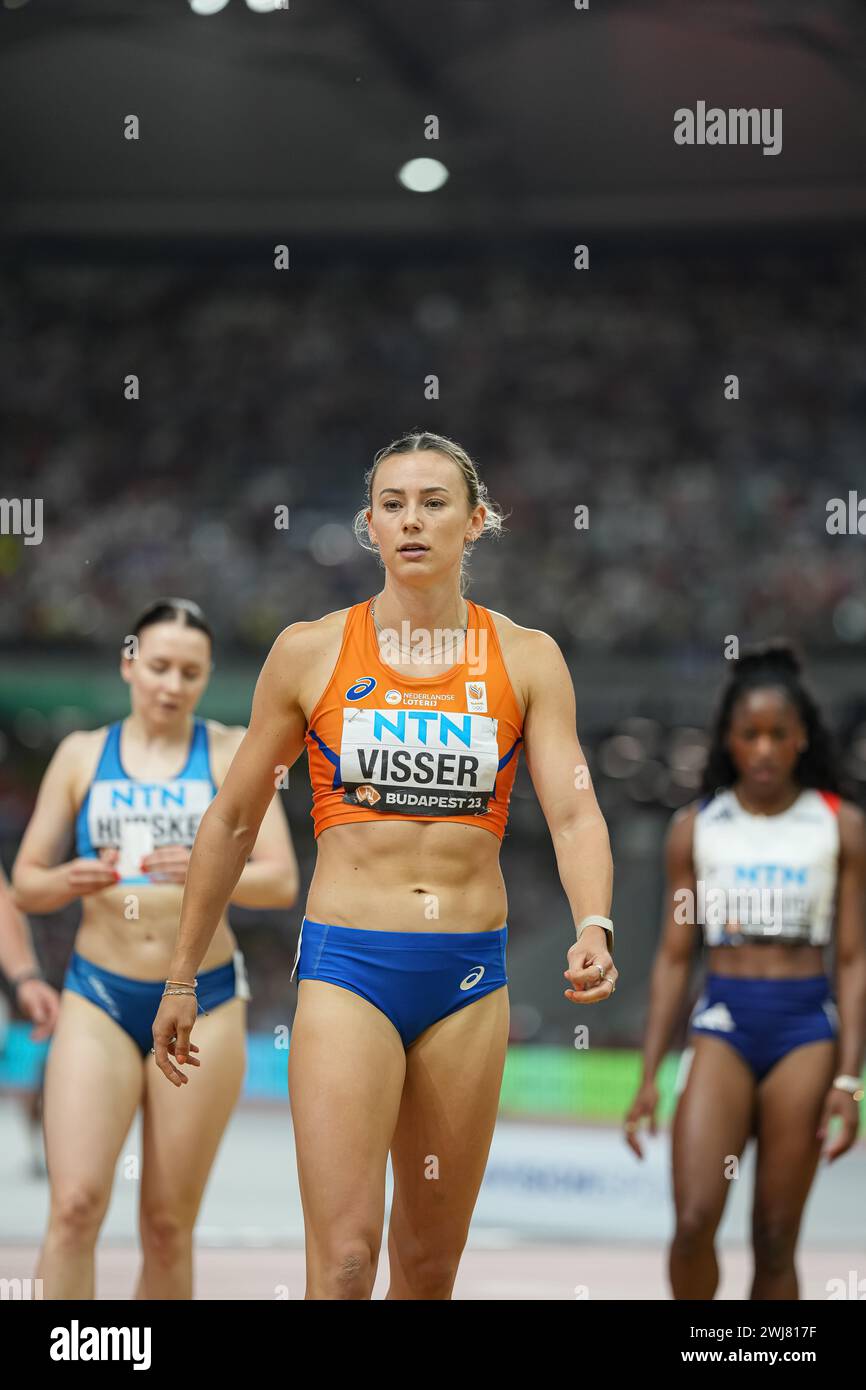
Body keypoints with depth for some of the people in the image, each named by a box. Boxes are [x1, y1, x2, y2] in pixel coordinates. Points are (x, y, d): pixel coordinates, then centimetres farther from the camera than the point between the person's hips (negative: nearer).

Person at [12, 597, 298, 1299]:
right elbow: (27, 881, 8)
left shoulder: (233, 753, 3)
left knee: (169, 1226, 3)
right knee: (75, 1205, -14)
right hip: (99, 1000, 0)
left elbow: (282, 881, -5)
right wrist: (72, 880, -14)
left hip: (203, 1004, 0)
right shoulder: (82, 754, 7)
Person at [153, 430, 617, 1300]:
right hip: (347, 966, -2)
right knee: (343, 1259, -14)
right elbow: (232, 820, 9)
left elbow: (574, 809, -4)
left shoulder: (525, 659, 5)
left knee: (430, 1262, 10)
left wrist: (594, 928, -24)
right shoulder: (310, 652, 2)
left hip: (469, 975, 2)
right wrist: (182, 976, 10)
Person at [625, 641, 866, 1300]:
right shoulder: (696, 827, 6)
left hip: (807, 1027, 0)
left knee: (776, 1241, 2)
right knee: (694, 1221, -15)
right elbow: (674, 957, 9)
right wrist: (650, 1076, 4)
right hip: (723, 1022, 1)